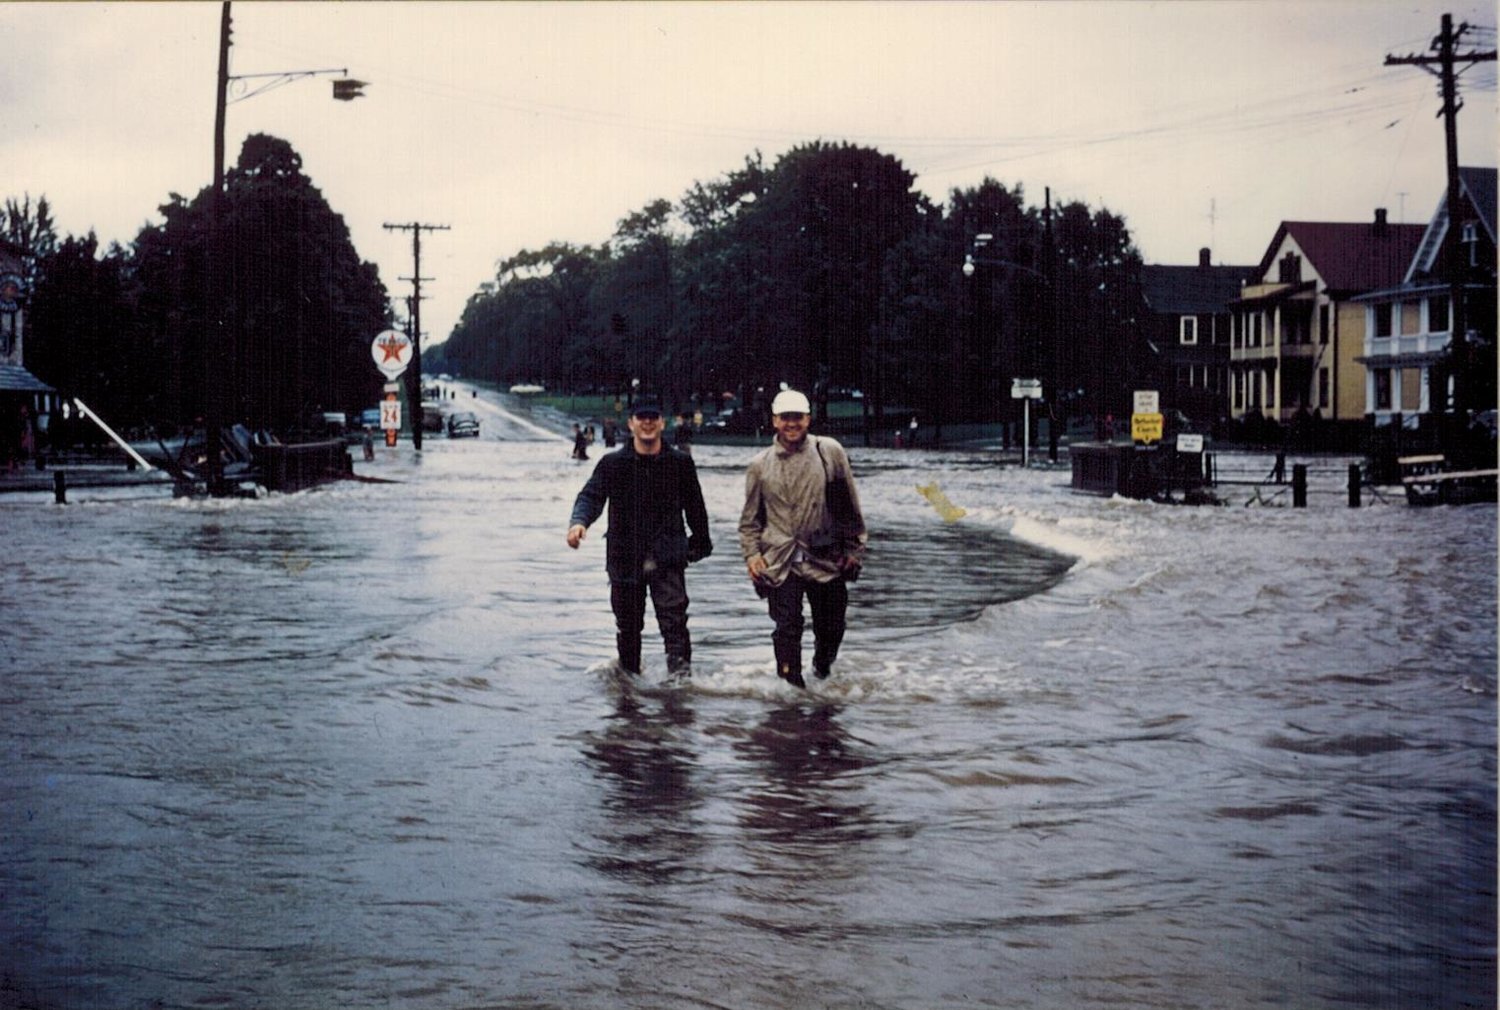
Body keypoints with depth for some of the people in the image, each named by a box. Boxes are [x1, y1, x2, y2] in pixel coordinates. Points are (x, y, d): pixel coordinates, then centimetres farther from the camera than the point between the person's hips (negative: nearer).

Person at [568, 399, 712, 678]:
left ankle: (680, 670, -20)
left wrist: (700, 542, 23)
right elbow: (591, 495, -7)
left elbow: (695, 505, 16)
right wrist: (579, 521, -28)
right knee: (628, 623, 10)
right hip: (625, 557, 1)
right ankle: (629, 675, 25)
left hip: (667, 557, -1)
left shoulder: (680, 462, 5)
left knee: (673, 616, -15)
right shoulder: (613, 463, 3)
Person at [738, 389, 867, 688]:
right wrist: (752, 554, 2)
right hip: (780, 562, 0)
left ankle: (823, 675, 36)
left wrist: (854, 549, 5)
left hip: (826, 560, 0)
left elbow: (850, 506, 6)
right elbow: (750, 518, 15)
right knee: (787, 628, -10)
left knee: (830, 628, 9)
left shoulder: (830, 452, 2)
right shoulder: (760, 465, 6)